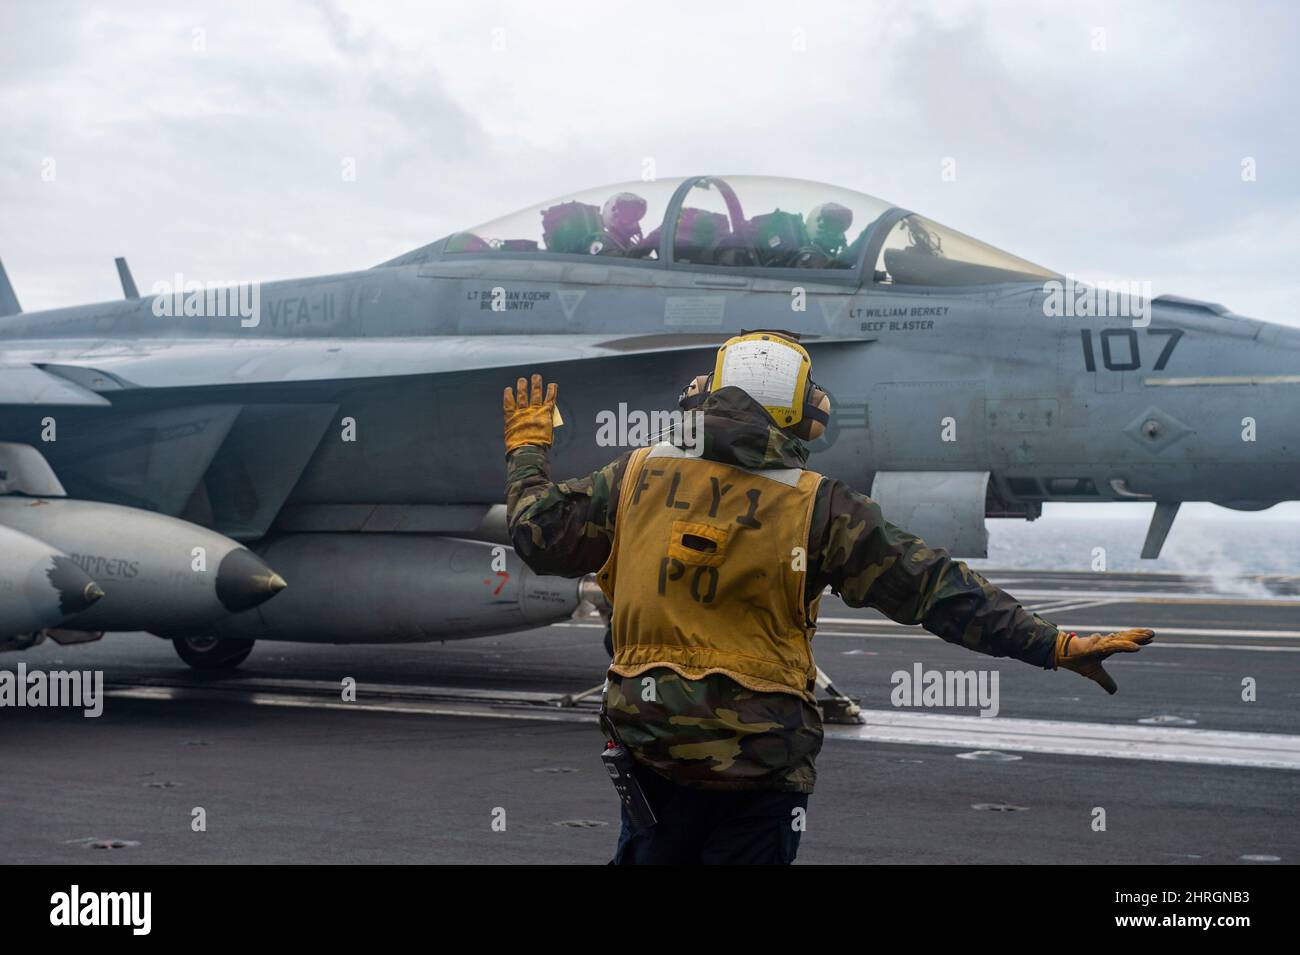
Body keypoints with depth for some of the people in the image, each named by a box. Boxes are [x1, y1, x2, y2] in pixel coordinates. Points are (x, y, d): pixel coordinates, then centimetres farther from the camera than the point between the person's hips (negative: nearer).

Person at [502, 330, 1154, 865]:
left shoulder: (639, 476, -2)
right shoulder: (820, 508, -8)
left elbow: (539, 534, 10)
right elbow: (933, 588, -10)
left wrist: (527, 448, 28)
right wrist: (1054, 645, -7)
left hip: (650, 744, 2)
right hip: (762, 762, -2)